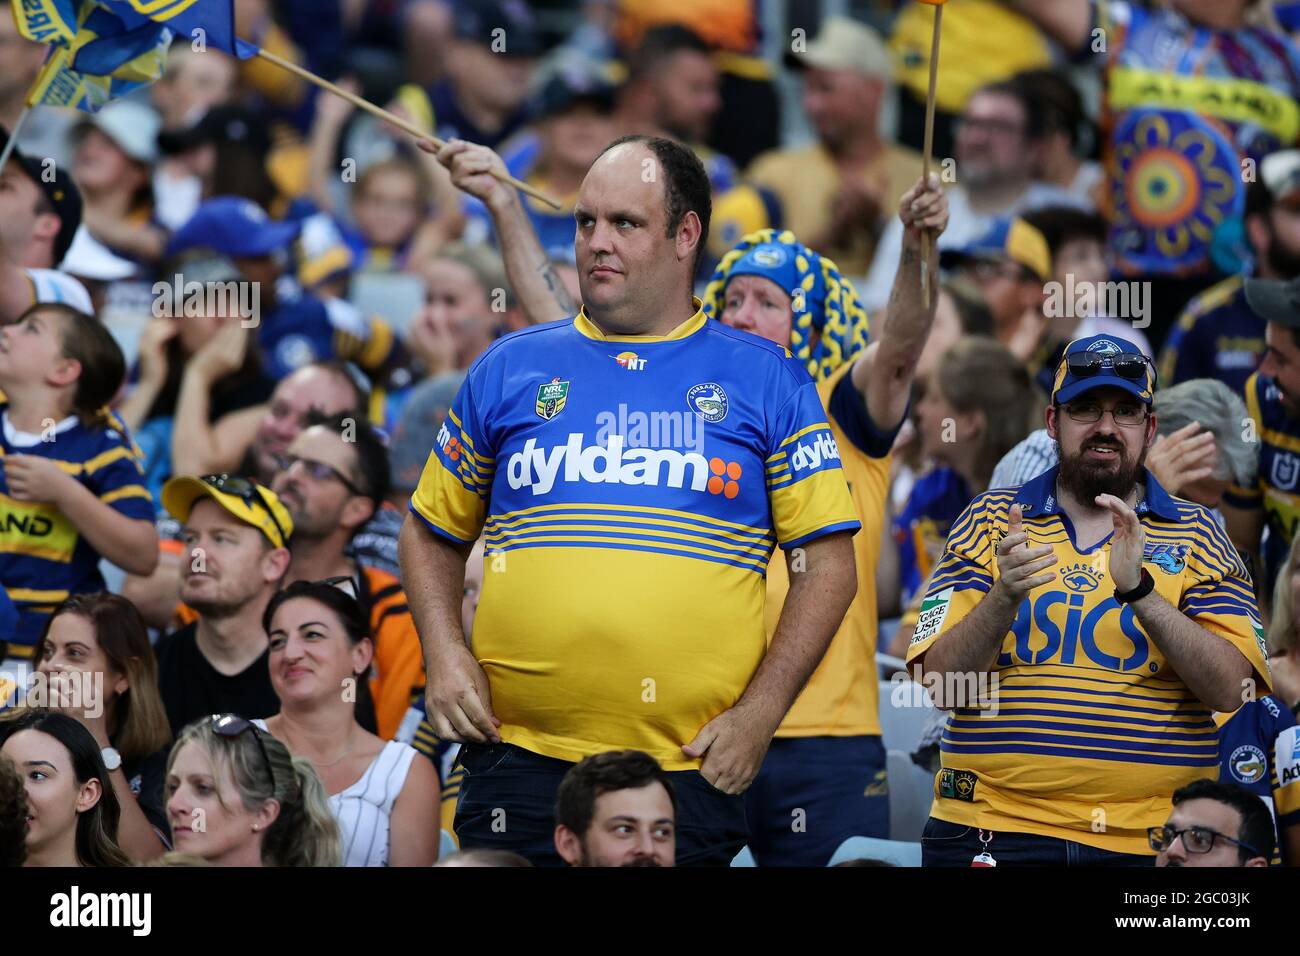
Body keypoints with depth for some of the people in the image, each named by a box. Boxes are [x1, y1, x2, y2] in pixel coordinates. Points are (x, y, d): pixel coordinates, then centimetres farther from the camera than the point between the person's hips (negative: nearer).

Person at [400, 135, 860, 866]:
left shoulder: (765, 379, 7)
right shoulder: (511, 370, 12)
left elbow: (828, 562, 5)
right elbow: (433, 534, 19)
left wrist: (761, 711, -5)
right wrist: (444, 655, 2)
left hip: (693, 770, -1)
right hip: (520, 760, 1)